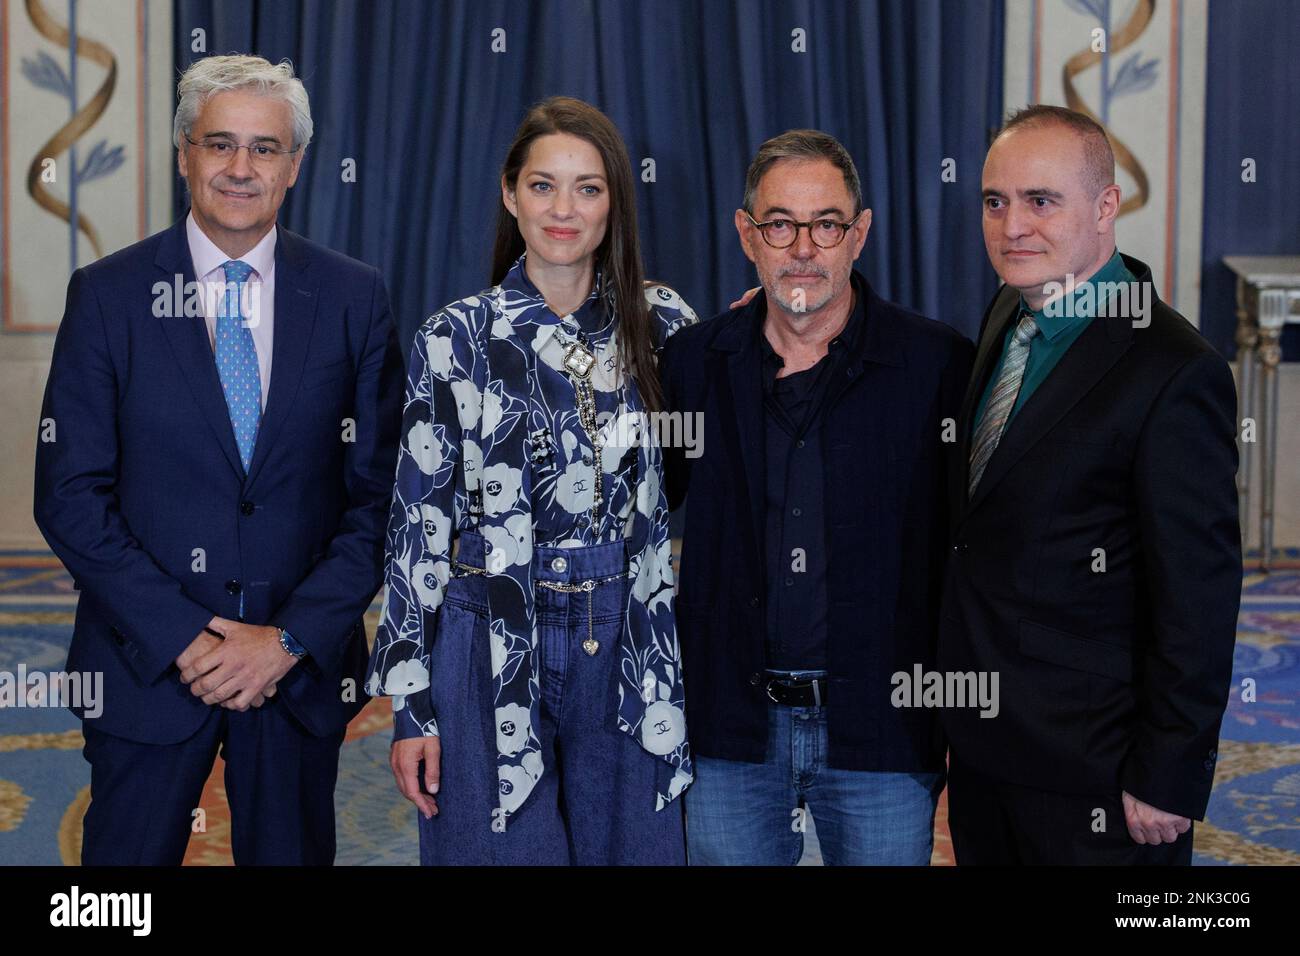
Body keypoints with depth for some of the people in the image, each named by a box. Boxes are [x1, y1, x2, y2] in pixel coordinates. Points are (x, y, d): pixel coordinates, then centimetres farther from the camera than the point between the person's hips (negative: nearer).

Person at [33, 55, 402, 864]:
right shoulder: (108, 294, -2)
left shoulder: (355, 298, 1)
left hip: (303, 664, 1)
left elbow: (381, 493, 0)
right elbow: (70, 493, -5)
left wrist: (292, 638, -10)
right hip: (148, 664, -1)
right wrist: (182, 636, -12)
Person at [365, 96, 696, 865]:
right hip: (495, 651, -2)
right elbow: (419, 518, -2)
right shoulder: (457, 337, -3)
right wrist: (411, 701, -4)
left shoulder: (661, 324, 3)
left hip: (629, 656, 2)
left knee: (632, 846, 10)